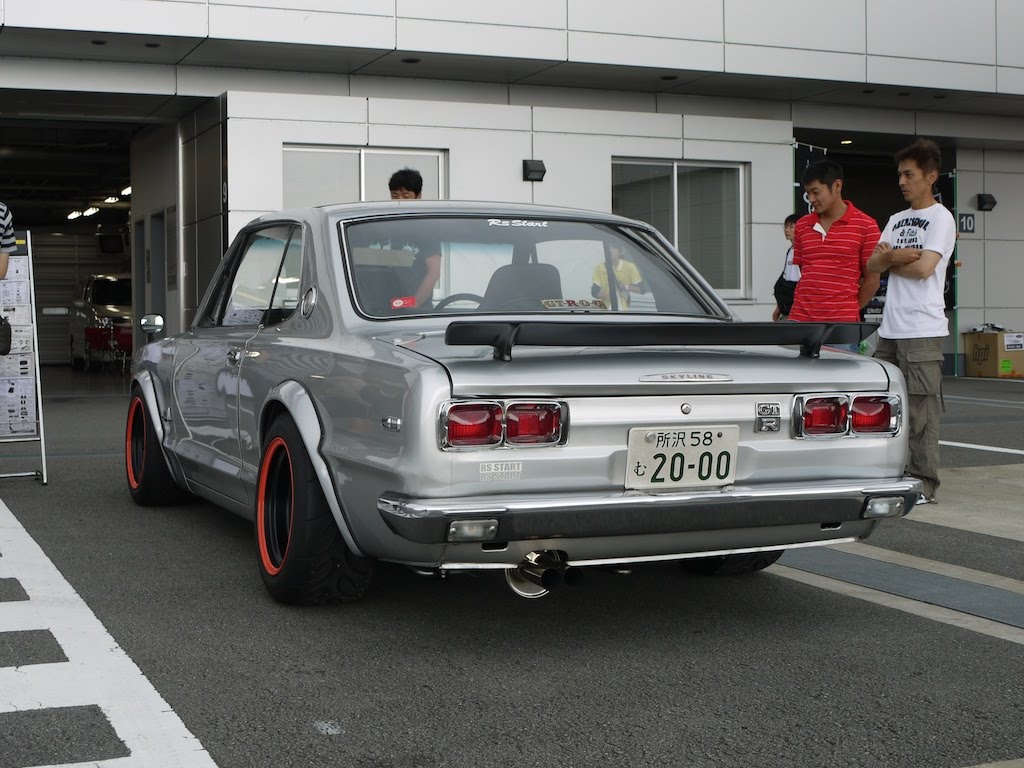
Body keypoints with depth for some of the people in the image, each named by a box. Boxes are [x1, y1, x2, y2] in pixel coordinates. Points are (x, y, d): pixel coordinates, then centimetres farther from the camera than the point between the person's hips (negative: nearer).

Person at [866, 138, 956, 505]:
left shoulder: (940, 218, -2)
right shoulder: (896, 220, 19)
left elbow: (924, 268, -13)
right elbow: (872, 264, 10)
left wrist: (890, 260, 3)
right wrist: (893, 256, -10)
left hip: (923, 330, -7)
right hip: (889, 329, 7)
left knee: (920, 407, -7)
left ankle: (924, 483, -2)